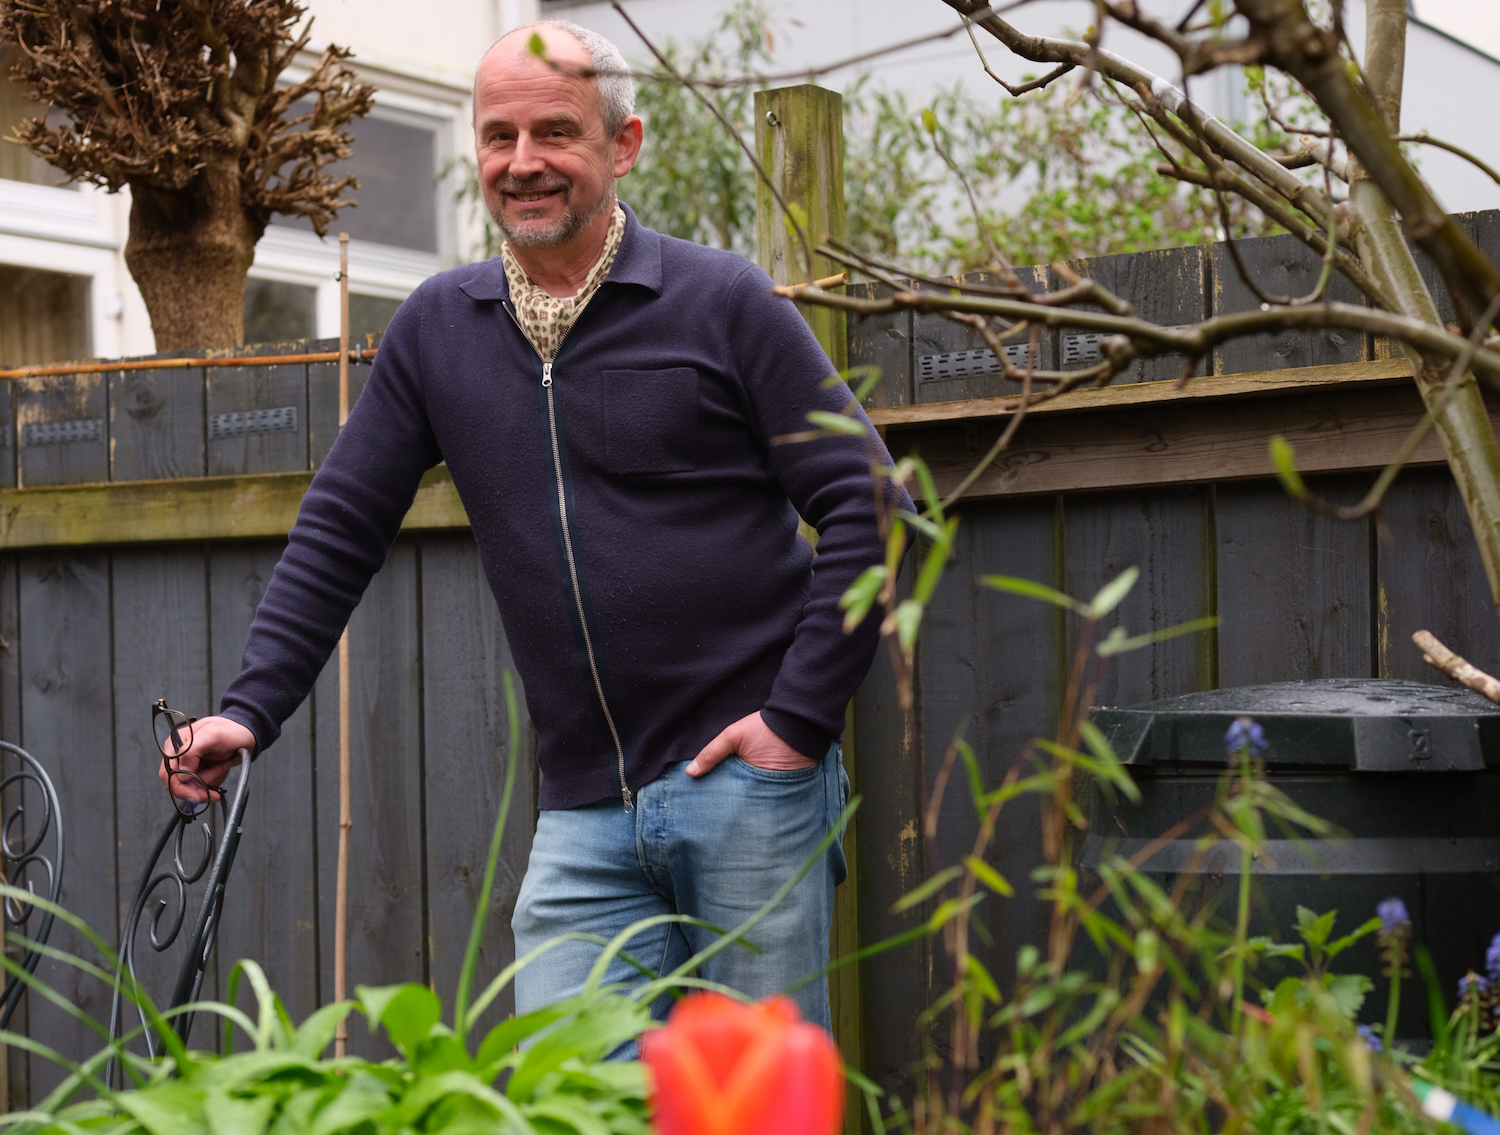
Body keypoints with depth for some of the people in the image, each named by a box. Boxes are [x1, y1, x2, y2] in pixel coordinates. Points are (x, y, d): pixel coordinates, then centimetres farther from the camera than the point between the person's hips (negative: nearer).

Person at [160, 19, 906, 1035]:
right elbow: (341, 529, 13)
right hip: (584, 813, 3)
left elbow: (867, 510, -3)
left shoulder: (722, 301, -1)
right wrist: (251, 708, 2)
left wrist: (800, 717, -10)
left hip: (747, 781, -3)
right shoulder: (436, 328, 11)